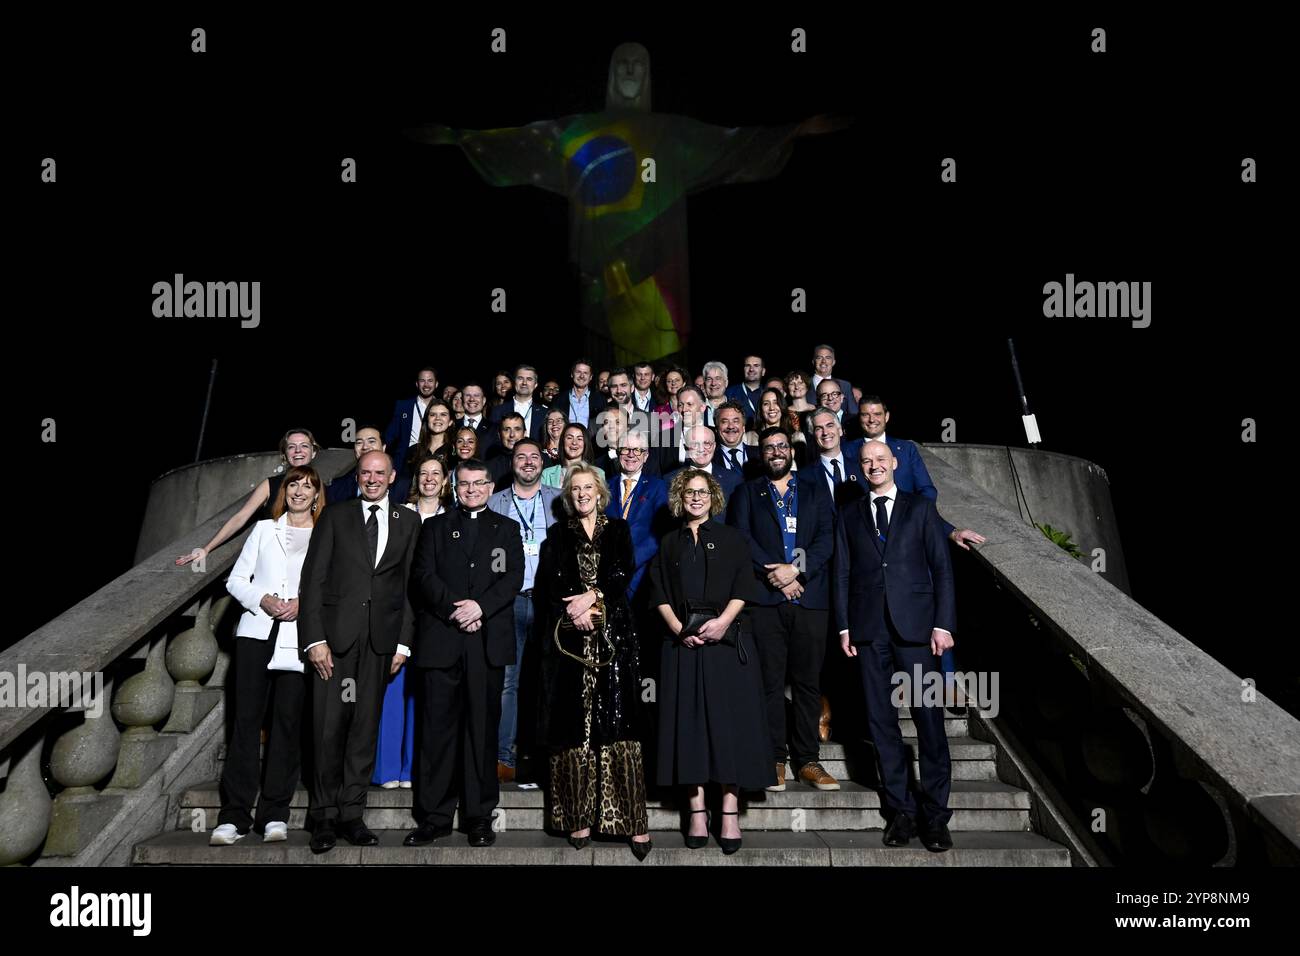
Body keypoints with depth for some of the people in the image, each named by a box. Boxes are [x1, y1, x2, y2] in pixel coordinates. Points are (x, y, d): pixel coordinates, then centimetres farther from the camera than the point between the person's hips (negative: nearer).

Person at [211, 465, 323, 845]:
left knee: (288, 721, -2)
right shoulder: (264, 529, 16)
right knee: (246, 719, -2)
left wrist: (304, 603, -11)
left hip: (299, 639, -1)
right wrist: (262, 600, -5)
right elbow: (236, 579, 12)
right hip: (257, 632, 1)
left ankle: (275, 814, 4)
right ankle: (234, 814, 2)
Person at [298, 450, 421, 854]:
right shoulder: (335, 517, 8)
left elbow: (411, 585, 8)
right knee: (329, 727, -2)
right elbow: (313, 579, 2)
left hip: (381, 639, 1)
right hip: (336, 634, -1)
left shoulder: (409, 522, 11)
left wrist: (404, 642, 0)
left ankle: (351, 814, 12)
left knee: (366, 727, 4)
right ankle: (324, 817, 8)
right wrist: (314, 639, -7)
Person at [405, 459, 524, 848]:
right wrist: (455, 608, -12)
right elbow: (423, 575, 3)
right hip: (441, 640, 0)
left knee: (483, 729, 1)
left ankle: (480, 816, 7)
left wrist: (480, 606, -13)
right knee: (437, 728, -1)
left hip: (488, 640, 0)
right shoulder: (435, 527, 16)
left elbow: (513, 577, 2)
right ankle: (434, 816, 5)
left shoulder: (506, 529, 16)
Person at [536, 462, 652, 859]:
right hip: (568, 637, 1)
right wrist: (574, 610, -12)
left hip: (613, 636, -1)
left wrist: (592, 596, -14)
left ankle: (634, 820, -7)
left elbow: (624, 572, 0)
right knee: (573, 726, -3)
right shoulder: (558, 534, 15)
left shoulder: (618, 530, 15)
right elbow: (545, 582, 4)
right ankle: (578, 816, 2)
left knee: (617, 723, -7)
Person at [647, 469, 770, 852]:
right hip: (683, 640, 2)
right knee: (689, 720, 0)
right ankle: (696, 811, 3)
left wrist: (723, 620, -14)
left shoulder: (731, 538, 10)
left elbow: (743, 587, 1)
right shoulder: (670, 543, 15)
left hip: (727, 639, -1)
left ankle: (730, 812, -2)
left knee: (728, 717, -5)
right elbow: (659, 592, 6)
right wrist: (678, 627, -9)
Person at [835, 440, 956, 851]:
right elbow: (843, 574, 10)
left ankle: (935, 814, 5)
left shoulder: (920, 508, 8)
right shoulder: (849, 515, 14)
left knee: (929, 717, -3)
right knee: (881, 719, 4)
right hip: (869, 628, 2)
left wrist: (943, 624, -5)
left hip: (915, 625, -2)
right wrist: (844, 627, 1)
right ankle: (900, 810, 11)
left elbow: (942, 568, 4)